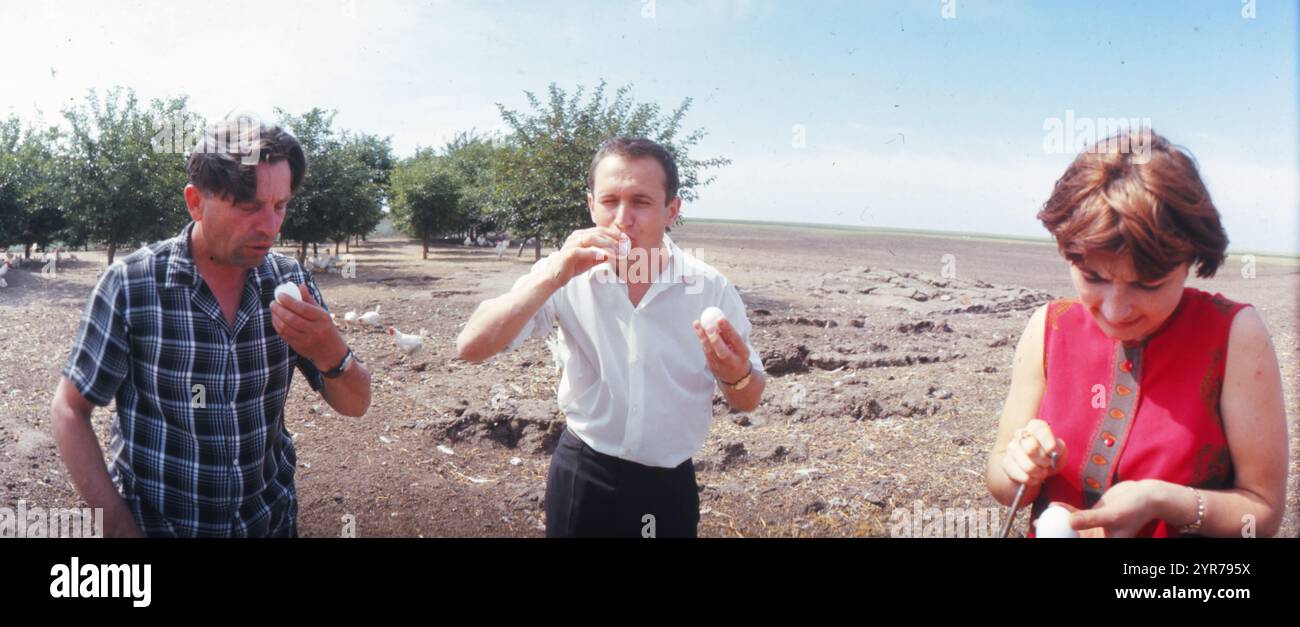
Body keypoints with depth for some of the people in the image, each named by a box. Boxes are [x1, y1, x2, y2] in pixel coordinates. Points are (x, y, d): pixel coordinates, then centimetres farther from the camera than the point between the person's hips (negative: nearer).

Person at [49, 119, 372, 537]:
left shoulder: (289, 281, -7)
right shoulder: (130, 284, -16)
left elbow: (354, 405, -5)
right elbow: (68, 411, -8)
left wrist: (331, 354, -26)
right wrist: (121, 529, -14)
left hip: (271, 519, 3)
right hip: (156, 524, -3)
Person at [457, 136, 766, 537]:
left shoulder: (712, 289, -11)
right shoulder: (568, 278, -11)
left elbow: (747, 401, 0)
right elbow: (471, 347, -19)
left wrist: (736, 376, -24)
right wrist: (552, 278, -30)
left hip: (669, 487, 1)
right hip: (581, 477, 0)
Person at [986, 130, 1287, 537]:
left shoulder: (1234, 335, -10)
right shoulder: (1048, 330, -3)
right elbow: (1002, 485, 3)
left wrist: (1161, 501, -20)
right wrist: (1023, 467, -16)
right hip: (1054, 527, 2)